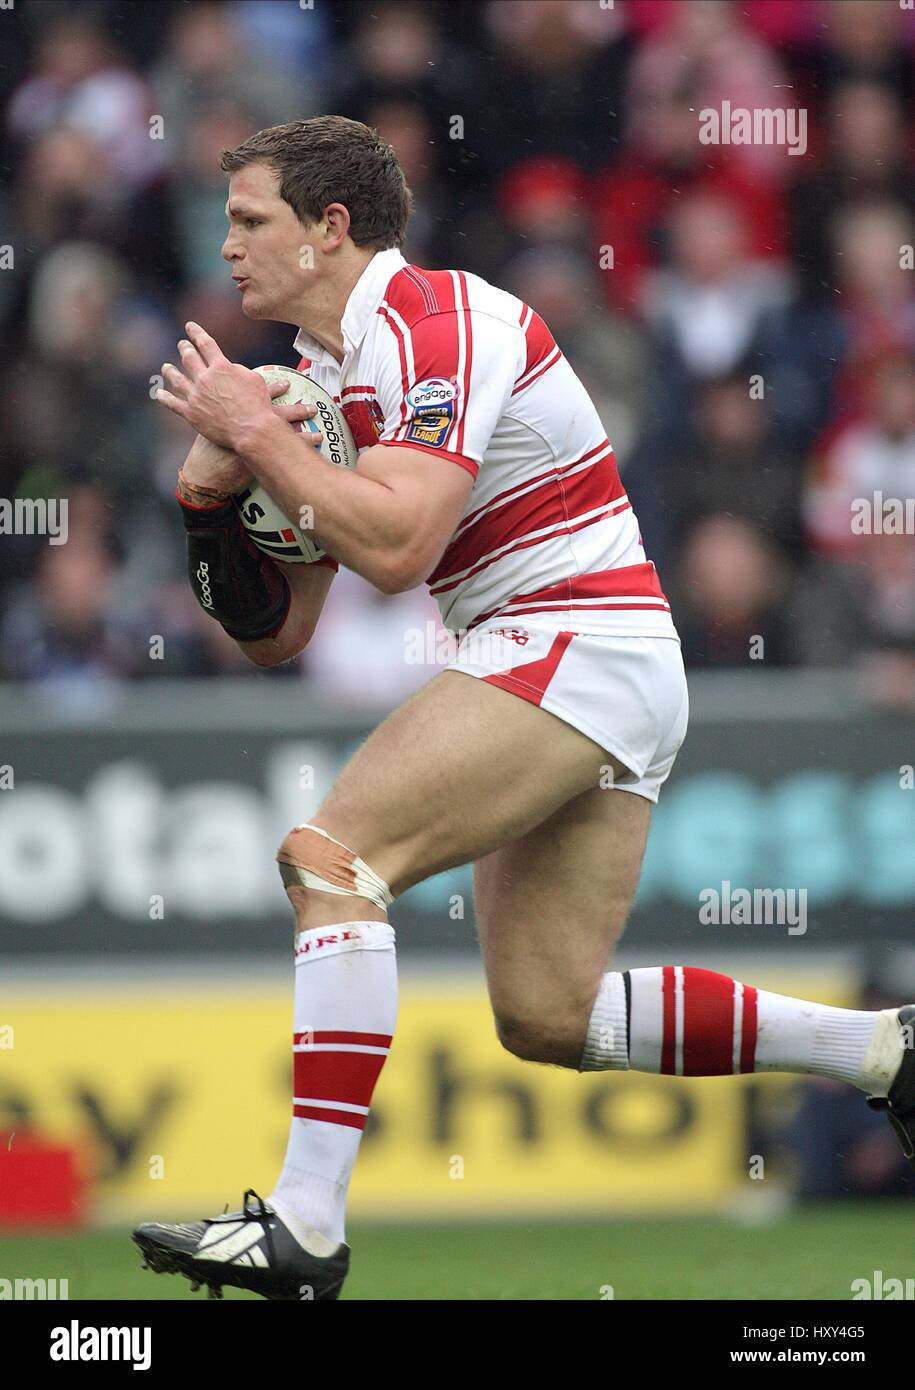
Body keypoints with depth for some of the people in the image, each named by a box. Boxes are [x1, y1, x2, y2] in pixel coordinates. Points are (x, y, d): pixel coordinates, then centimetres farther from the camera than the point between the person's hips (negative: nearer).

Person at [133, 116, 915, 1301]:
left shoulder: (433, 322, -12)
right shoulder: (324, 374, 16)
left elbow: (394, 547, -25)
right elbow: (273, 635, 17)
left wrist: (255, 428, -15)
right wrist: (210, 490, 1)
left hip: (574, 644, -10)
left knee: (331, 854, -20)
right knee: (547, 1019, 7)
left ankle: (305, 1223, -27)